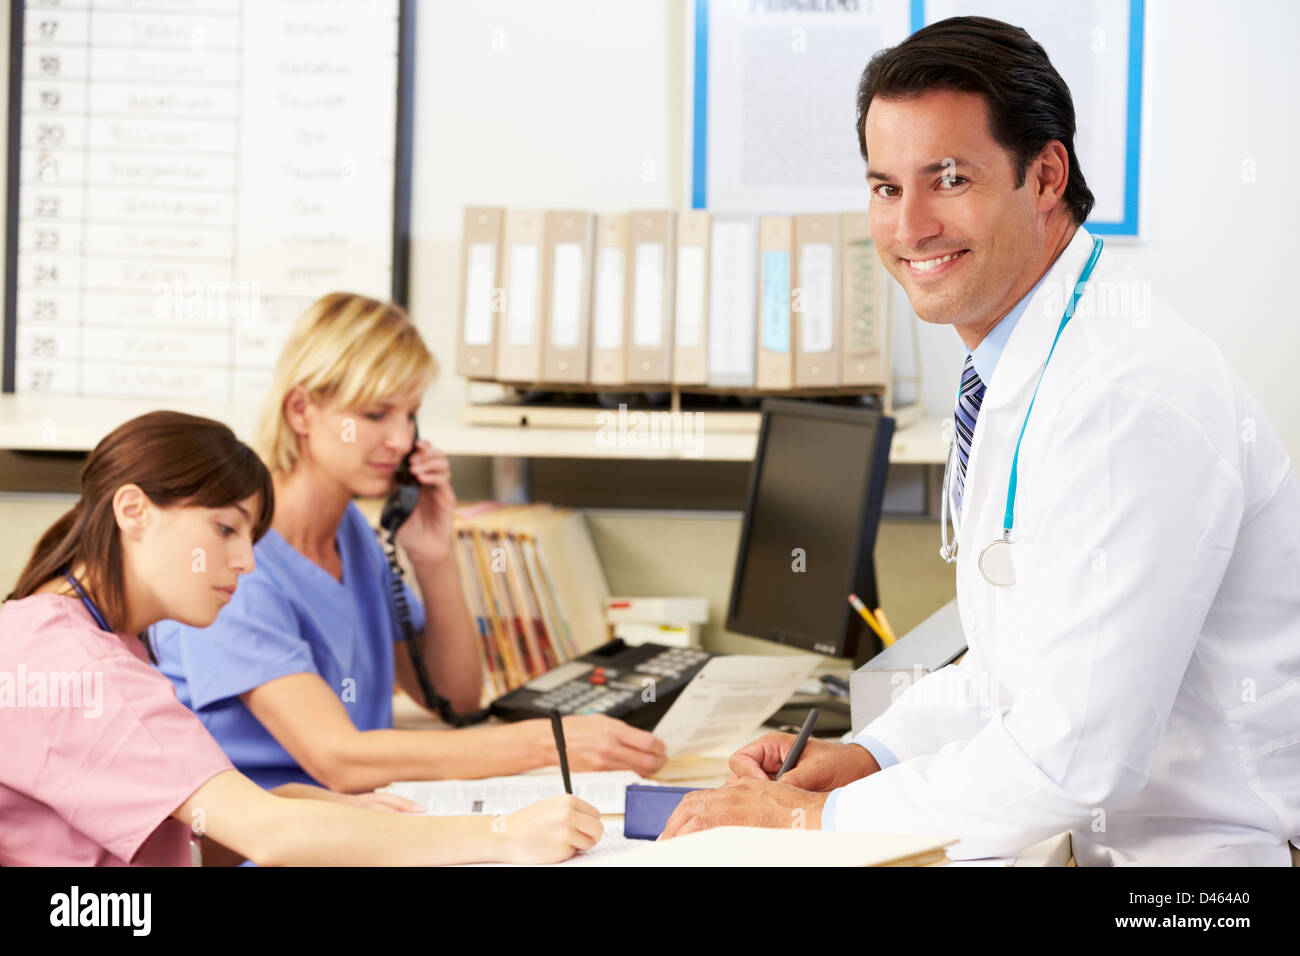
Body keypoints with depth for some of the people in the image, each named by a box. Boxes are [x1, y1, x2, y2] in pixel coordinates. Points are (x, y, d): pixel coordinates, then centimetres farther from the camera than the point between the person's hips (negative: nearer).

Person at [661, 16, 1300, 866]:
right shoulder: (1018, 370, 8)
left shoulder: (1130, 399, -21)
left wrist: (820, 818, -15)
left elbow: (1075, 757, -23)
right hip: (1101, 836, 8)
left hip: (1216, 846, -8)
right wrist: (870, 756, 4)